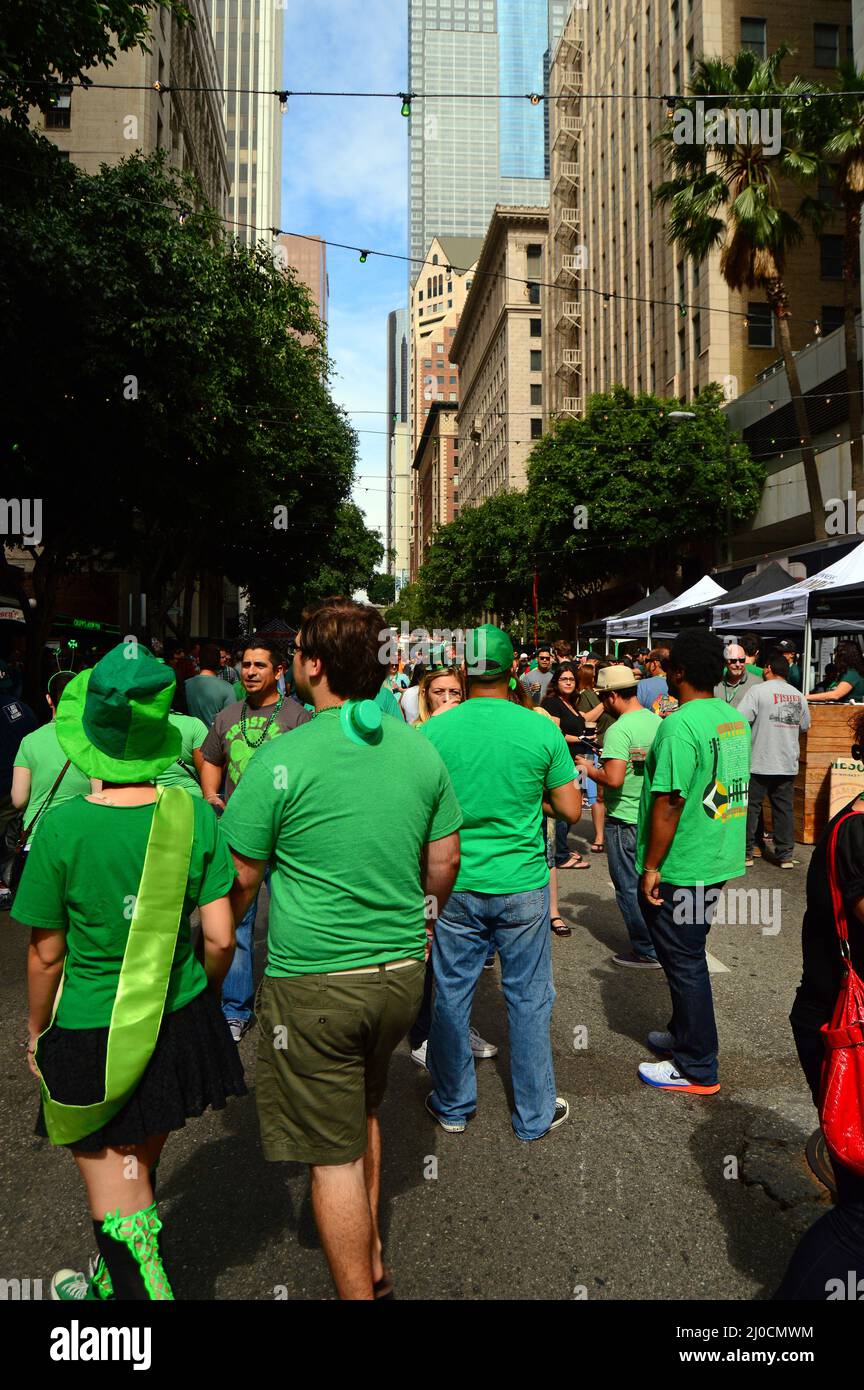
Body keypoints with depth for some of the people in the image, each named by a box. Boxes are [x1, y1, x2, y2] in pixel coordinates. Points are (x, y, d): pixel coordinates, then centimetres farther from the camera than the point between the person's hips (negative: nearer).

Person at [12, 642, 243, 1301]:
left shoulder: (63, 826, -20)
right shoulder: (194, 816, -13)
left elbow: (47, 954, -11)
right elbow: (220, 938, -9)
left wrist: (38, 1030, 7)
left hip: (92, 1037, -4)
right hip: (178, 1026, 4)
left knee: (118, 1203, 15)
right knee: (140, 1169, 29)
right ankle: (109, 1284, 54)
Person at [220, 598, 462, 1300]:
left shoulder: (280, 760, -16)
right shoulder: (421, 749, -2)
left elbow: (239, 881, -9)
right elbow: (445, 862, 7)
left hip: (314, 981, -6)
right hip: (402, 970, 6)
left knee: (334, 1154, 9)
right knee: (364, 1111, 28)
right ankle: (373, 1259, 43)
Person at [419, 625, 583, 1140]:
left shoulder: (434, 731, -8)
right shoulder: (542, 729, -10)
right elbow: (571, 809, -4)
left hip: (456, 887, 1)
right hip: (523, 885, 0)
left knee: (452, 995, 16)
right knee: (529, 999, 14)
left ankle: (453, 1106, 32)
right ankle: (535, 1114, 28)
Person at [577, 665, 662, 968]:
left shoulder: (618, 730, -21)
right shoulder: (657, 721, 4)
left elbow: (613, 779, -28)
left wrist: (588, 768, -9)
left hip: (625, 820, -8)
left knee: (629, 887, 6)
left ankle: (647, 951, 14)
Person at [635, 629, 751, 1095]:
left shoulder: (679, 726, -22)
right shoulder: (736, 719, 6)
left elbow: (669, 803, -23)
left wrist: (651, 867, -16)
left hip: (681, 866, -9)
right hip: (720, 859, 9)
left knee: (684, 962, 5)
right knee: (689, 956, 23)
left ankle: (697, 1069, 18)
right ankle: (686, 1034, 39)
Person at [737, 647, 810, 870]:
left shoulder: (759, 690, -11)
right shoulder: (798, 695, 7)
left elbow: (739, 720, -18)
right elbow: (805, 726, 17)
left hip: (759, 763, -4)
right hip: (788, 764, 5)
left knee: (750, 807, 5)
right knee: (784, 808, 10)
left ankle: (745, 853, 10)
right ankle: (786, 855, 14)